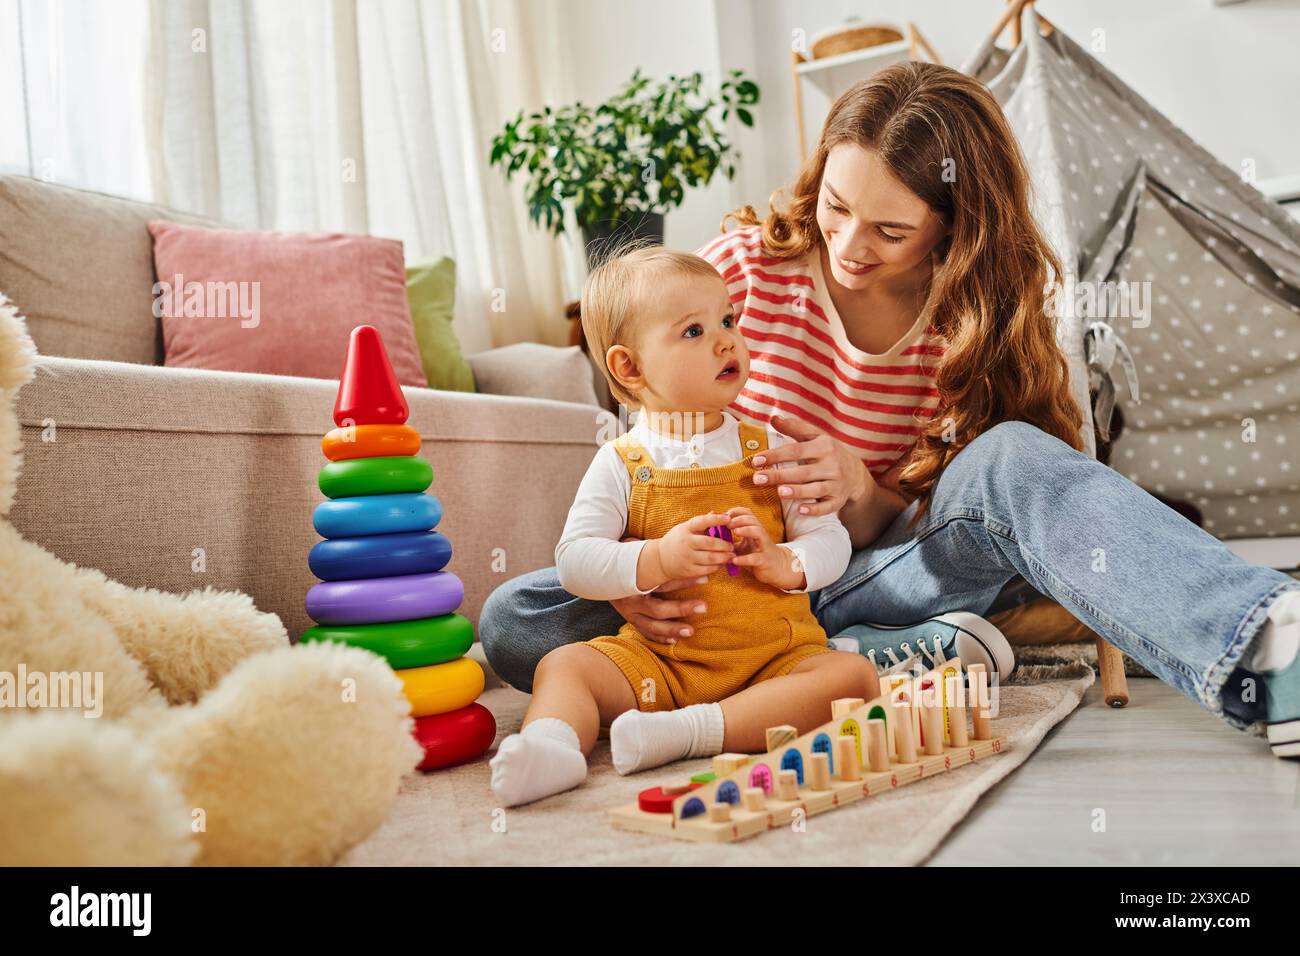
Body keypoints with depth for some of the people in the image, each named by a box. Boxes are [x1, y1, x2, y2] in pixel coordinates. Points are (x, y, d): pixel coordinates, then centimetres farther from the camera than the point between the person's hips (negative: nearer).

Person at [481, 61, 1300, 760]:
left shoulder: (973, 325, -3)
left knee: (1012, 460, -28)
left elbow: (911, 534, -1)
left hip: (860, 585, 0)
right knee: (512, 620, -27)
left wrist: (860, 490, -26)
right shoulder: (745, 266, -7)